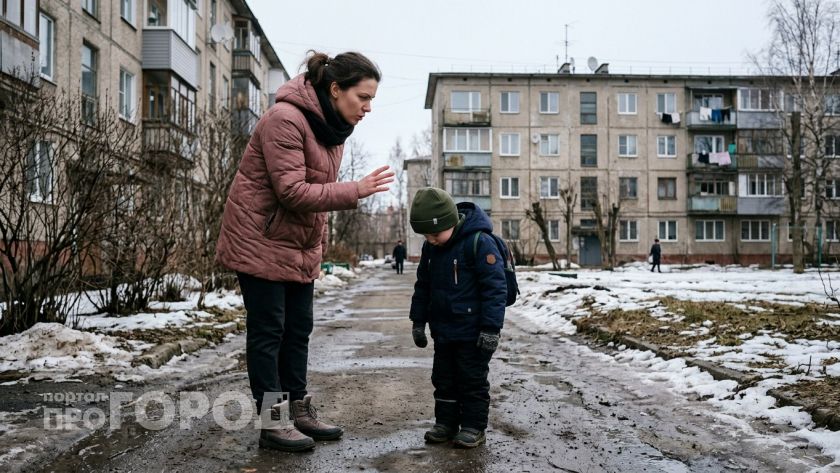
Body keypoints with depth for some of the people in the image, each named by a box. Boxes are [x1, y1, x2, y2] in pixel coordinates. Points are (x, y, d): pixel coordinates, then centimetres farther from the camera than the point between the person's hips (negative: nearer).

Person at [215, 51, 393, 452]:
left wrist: (318, 245, 11)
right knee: (267, 330, -1)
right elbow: (292, 191, -26)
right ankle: (272, 423, 9)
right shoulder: (285, 118, -21)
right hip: (261, 241, -8)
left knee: (298, 329, 11)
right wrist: (355, 191, -31)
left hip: (299, 246, 8)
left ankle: (299, 411, 21)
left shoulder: (333, 126, 7)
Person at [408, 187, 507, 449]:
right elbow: (423, 285, 15)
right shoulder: (430, 247, 3)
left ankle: (473, 427, 18)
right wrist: (418, 321, 15)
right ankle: (446, 423, 29)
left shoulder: (479, 242, -20)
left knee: (473, 380, 5)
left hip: (472, 332, -7)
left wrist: (491, 328, -20)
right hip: (442, 330, 7)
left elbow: (495, 287, -19)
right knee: (443, 379, 16)